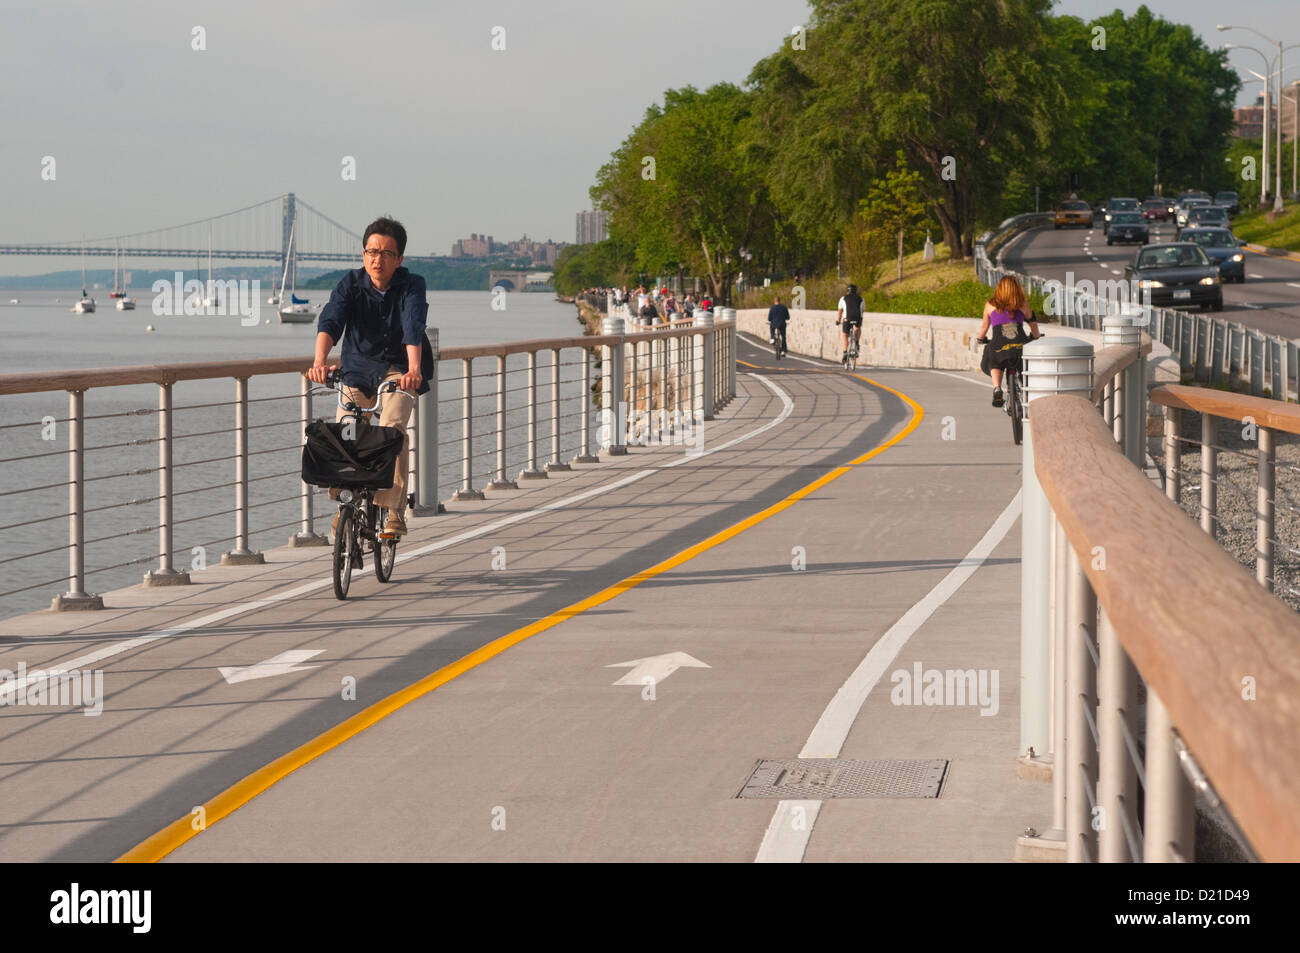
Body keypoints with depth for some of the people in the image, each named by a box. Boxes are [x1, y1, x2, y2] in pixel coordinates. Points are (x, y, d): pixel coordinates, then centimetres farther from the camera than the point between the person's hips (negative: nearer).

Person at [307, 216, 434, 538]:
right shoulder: (350, 284, -10)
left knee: (393, 427, -26)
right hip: (358, 367, 2)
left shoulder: (411, 286, -15)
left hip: (399, 369, -2)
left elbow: (414, 329, -31)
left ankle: (393, 511, -22)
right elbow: (330, 322, -26)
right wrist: (320, 362, -44)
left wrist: (414, 370, -50)